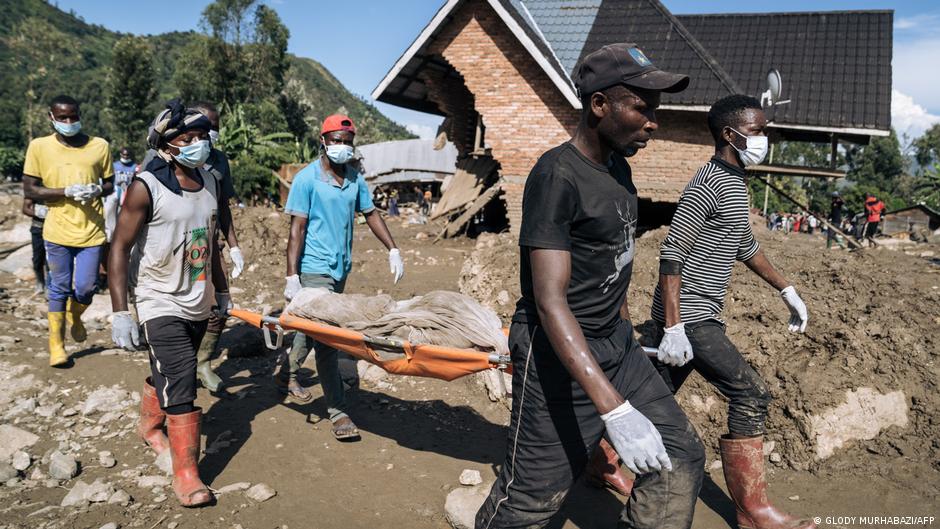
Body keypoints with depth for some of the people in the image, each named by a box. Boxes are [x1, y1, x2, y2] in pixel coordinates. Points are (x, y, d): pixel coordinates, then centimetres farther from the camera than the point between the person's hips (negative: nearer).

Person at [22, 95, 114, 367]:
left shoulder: (100, 146, 1)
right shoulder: (39, 146, -2)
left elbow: (109, 184, 12)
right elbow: (29, 190, -3)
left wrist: (97, 190, -12)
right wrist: (67, 191, -17)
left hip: (91, 231, 1)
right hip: (57, 232, -1)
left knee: (85, 288, 2)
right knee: (59, 290, 8)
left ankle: (74, 317, 38)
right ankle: (56, 345, 24)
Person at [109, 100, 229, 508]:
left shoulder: (210, 184, 4)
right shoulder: (146, 187, -16)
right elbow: (120, 248, -14)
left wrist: (222, 292, 19)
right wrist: (120, 312, -17)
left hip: (198, 303, 7)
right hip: (162, 303, -6)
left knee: (168, 373, 22)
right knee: (180, 383, -11)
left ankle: (149, 426, 49)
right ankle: (185, 474, -1)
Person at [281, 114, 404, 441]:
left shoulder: (355, 178, 7)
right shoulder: (307, 179, -11)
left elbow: (370, 214, 15)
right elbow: (297, 229, -14)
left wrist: (393, 250, 7)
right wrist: (292, 277, -19)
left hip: (341, 268, 7)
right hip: (315, 270, -7)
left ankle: (287, 374, 43)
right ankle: (338, 412, -1)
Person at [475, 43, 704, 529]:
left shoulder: (618, 167, 7)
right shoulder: (557, 175, -21)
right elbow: (549, 300, -27)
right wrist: (613, 409, -33)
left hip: (617, 346, 9)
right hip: (560, 356, -9)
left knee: (680, 457, 10)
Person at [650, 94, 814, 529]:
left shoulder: (735, 182, 15)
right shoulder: (710, 183, -16)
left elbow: (744, 246, 27)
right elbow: (672, 254, -21)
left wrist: (787, 290, 25)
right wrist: (673, 327, -24)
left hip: (697, 313, 10)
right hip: (688, 314, -10)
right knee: (750, 395, -7)